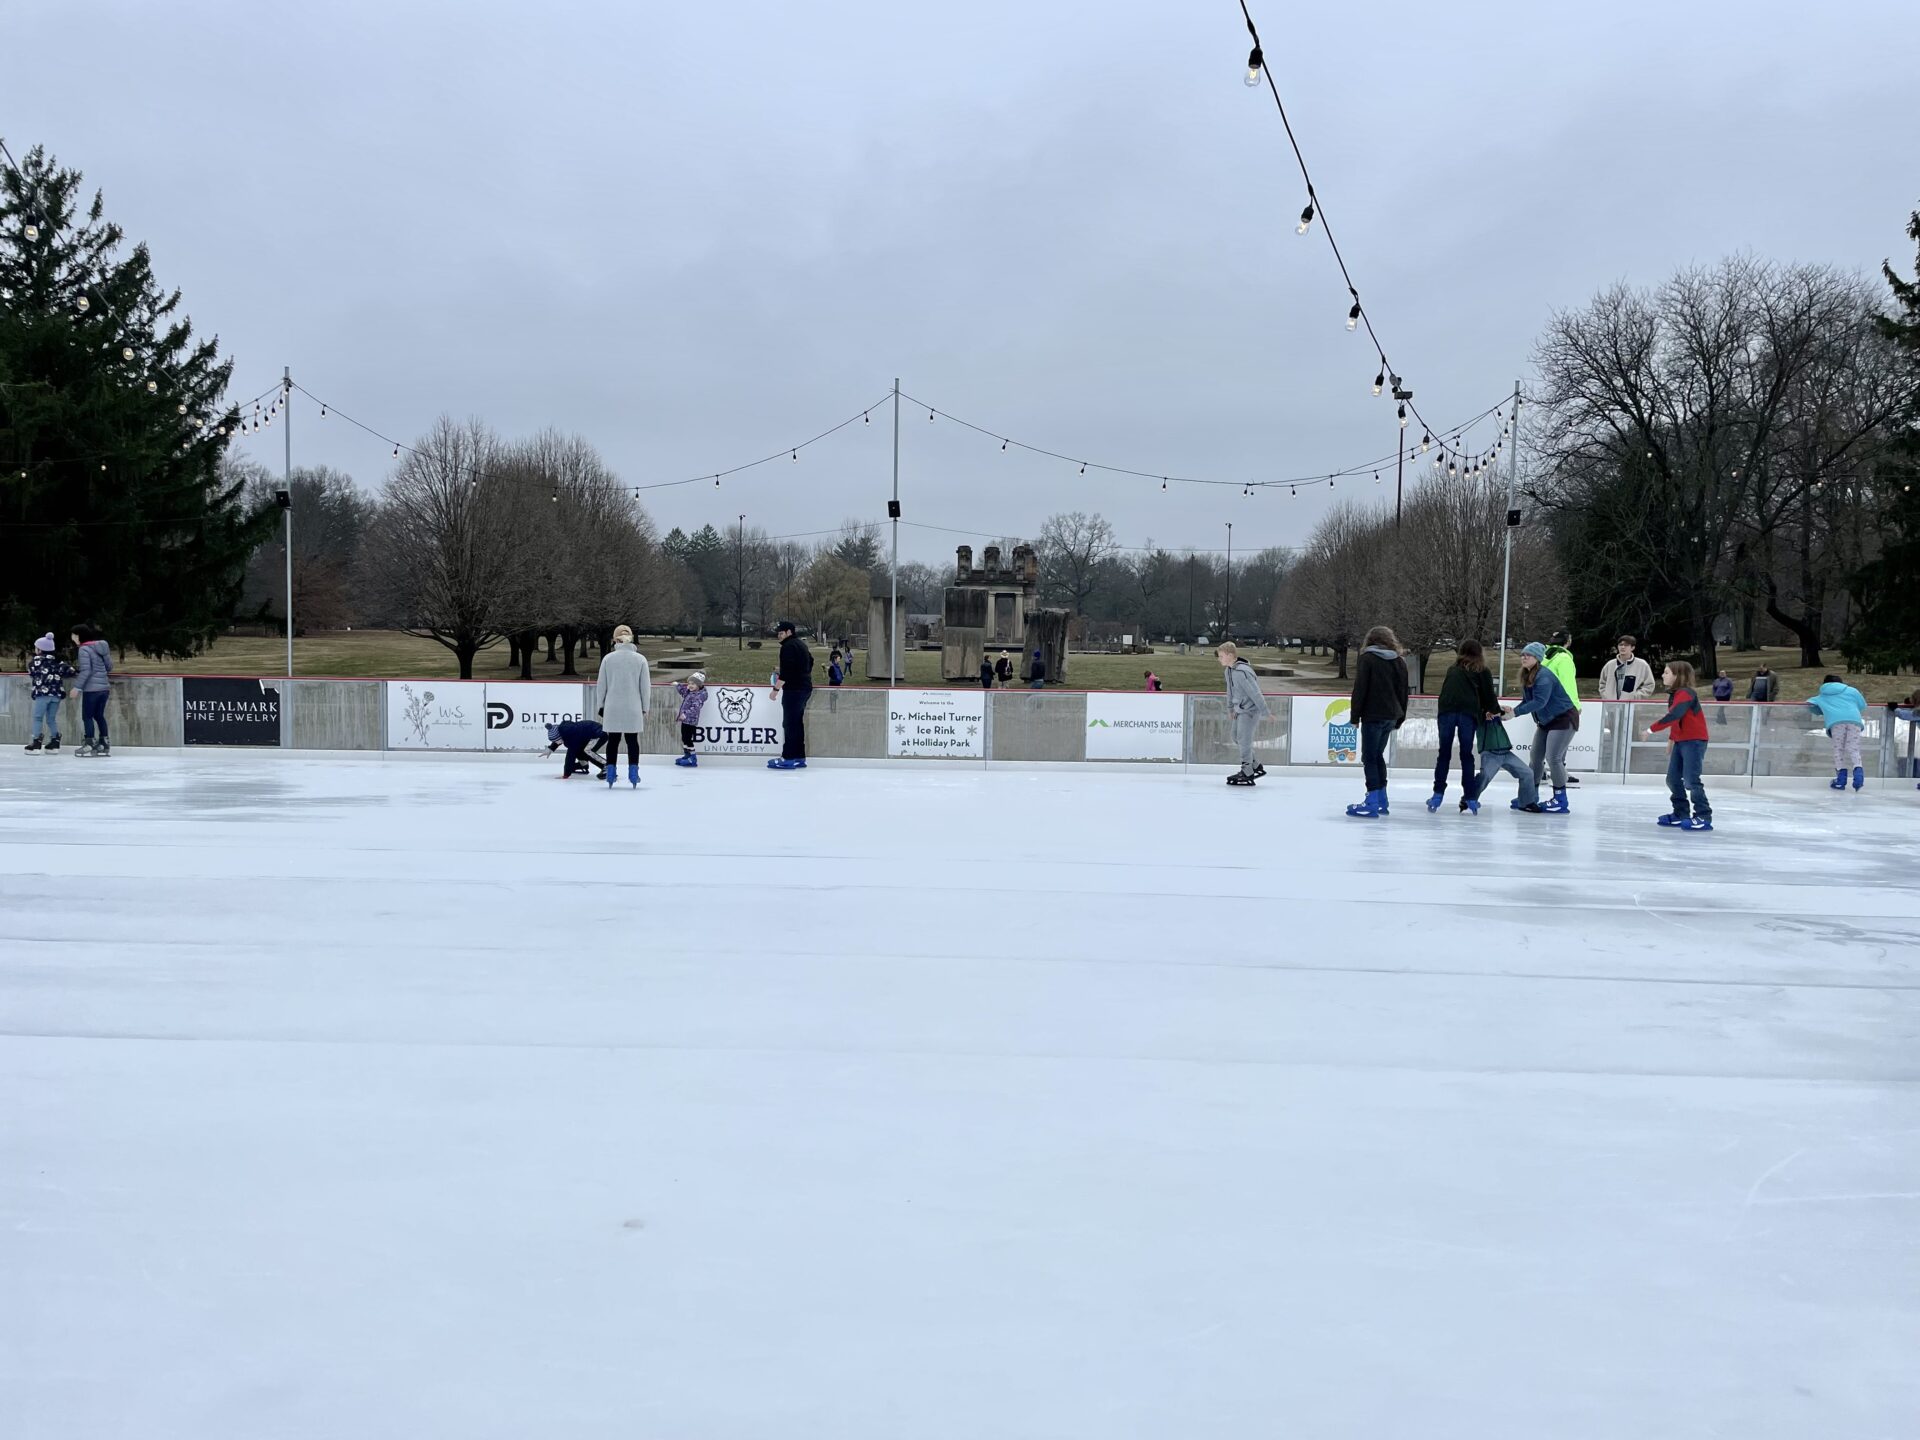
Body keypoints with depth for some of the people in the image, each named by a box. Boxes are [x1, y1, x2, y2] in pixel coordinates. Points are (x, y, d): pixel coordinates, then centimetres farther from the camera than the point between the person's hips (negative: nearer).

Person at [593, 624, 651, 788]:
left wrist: (600, 707, 10)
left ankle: (610, 773, 11)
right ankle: (633, 774, 7)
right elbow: (645, 686, -1)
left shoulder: (608, 658, -3)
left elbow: (601, 685, 0)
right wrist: (645, 709, 8)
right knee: (632, 741, 8)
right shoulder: (640, 659, -3)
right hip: (633, 709, 0)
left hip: (612, 708, 0)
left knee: (613, 740, 10)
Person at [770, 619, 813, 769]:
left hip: (794, 689, -10)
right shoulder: (801, 644, 19)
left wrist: (776, 688, -17)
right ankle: (799, 757, 14)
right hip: (805, 688, 10)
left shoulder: (788, 646, -13)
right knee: (797, 722, 13)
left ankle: (788, 758, -10)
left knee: (790, 723, -8)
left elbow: (786, 671, -21)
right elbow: (810, 664, 27)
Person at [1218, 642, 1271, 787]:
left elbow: (1255, 693, -24)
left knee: (1244, 739, -7)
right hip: (1240, 709, 10)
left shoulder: (1242, 672, -26)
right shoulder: (1229, 670, 4)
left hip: (1250, 710, -10)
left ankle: (1247, 773, 2)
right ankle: (1256, 766, 25)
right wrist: (1230, 707, 23)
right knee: (1236, 737, 15)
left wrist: (1265, 712, -21)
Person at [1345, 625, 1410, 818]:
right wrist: (1400, 718, 21)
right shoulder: (1399, 662, 11)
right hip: (1391, 716, 7)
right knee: (1378, 755, 17)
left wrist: (1355, 715, -5)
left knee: (1369, 757, -5)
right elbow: (1403, 691, 15)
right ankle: (1381, 800, 19)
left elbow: (1360, 689, -11)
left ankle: (1372, 802, -11)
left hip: (1373, 715, -7)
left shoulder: (1367, 659, -7)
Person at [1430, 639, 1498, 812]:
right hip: (1468, 712, -2)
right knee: (1466, 755, 3)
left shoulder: (1452, 669, 26)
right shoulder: (1481, 671, 15)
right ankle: (1470, 798, 2)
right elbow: (1488, 693, 12)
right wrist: (1495, 711, 33)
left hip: (1447, 710, 2)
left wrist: (1483, 712, 27)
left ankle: (1438, 794, 3)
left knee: (1444, 754, 7)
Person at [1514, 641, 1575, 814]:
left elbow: (1539, 702, -34)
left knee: (1553, 758, -14)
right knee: (1536, 757, 9)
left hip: (1563, 719, -9)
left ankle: (1560, 800, -5)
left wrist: (1515, 712, -38)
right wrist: (1512, 711, -14)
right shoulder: (1527, 677, 4)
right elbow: (1527, 701, 4)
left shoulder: (1544, 676, -24)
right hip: (1545, 721, 9)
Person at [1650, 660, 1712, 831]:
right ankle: (1680, 814, 19)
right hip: (1681, 741, 10)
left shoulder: (1685, 694, -18)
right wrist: (1671, 739, 25)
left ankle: (1703, 817, -9)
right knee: (1673, 779, 11)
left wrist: (1651, 729, -27)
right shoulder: (1675, 694, 12)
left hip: (1694, 741, -10)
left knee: (1691, 781, -13)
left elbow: (1672, 716, -31)